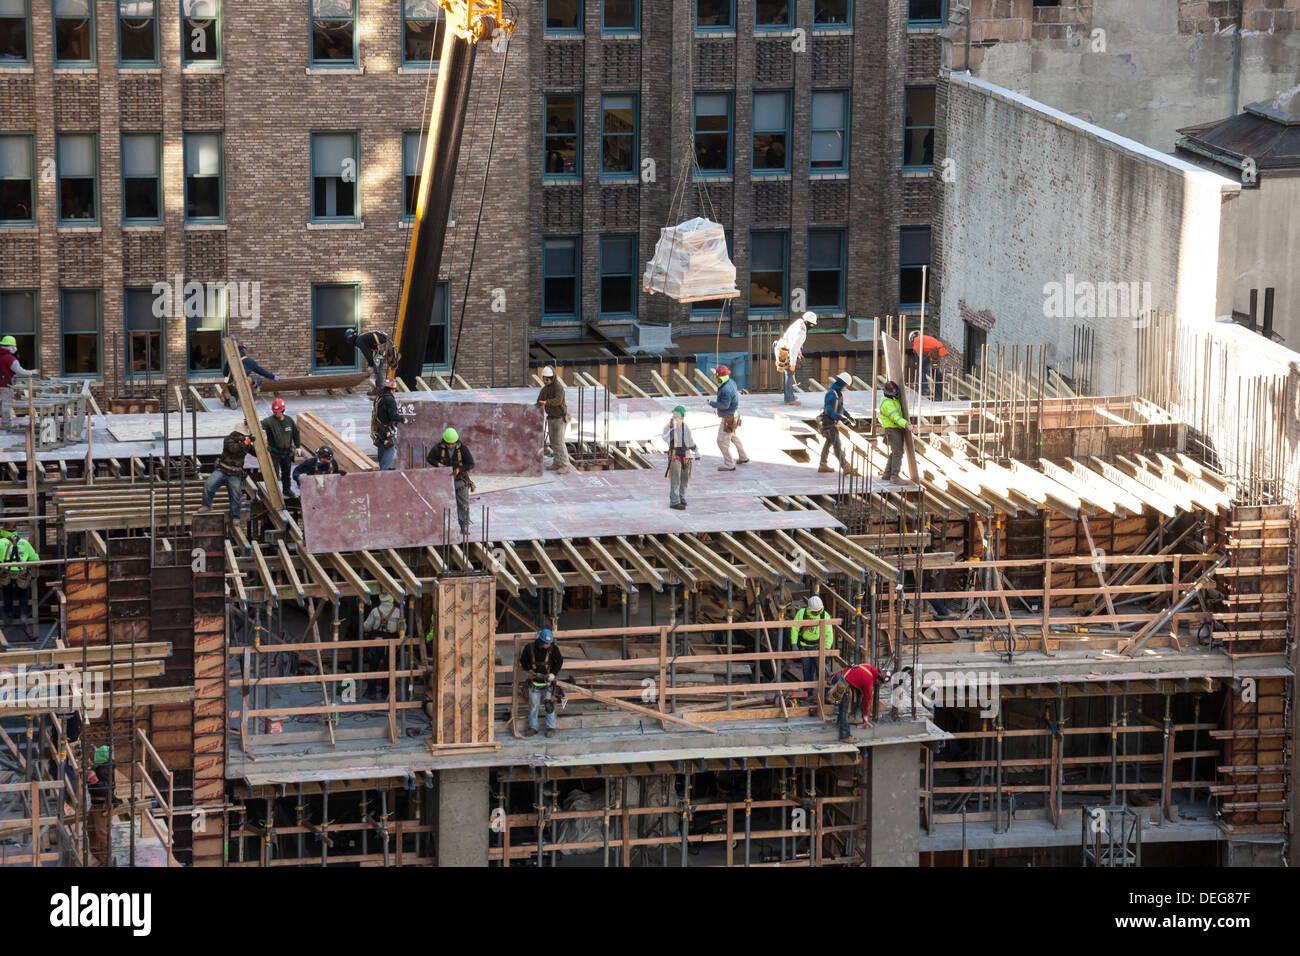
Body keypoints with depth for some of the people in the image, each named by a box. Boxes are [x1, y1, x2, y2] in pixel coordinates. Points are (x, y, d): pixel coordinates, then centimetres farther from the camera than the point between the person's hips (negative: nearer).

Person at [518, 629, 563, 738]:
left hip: (548, 681, -1)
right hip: (534, 682, 1)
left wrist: (553, 674, -10)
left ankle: (551, 728, 13)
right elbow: (523, 661, 2)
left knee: (549, 704, 0)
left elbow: (559, 662, 1)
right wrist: (530, 670, -11)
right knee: (533, 705, 5)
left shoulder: (553, 649, -13)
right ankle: (533, 727, 18)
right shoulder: (529, 648, -12)